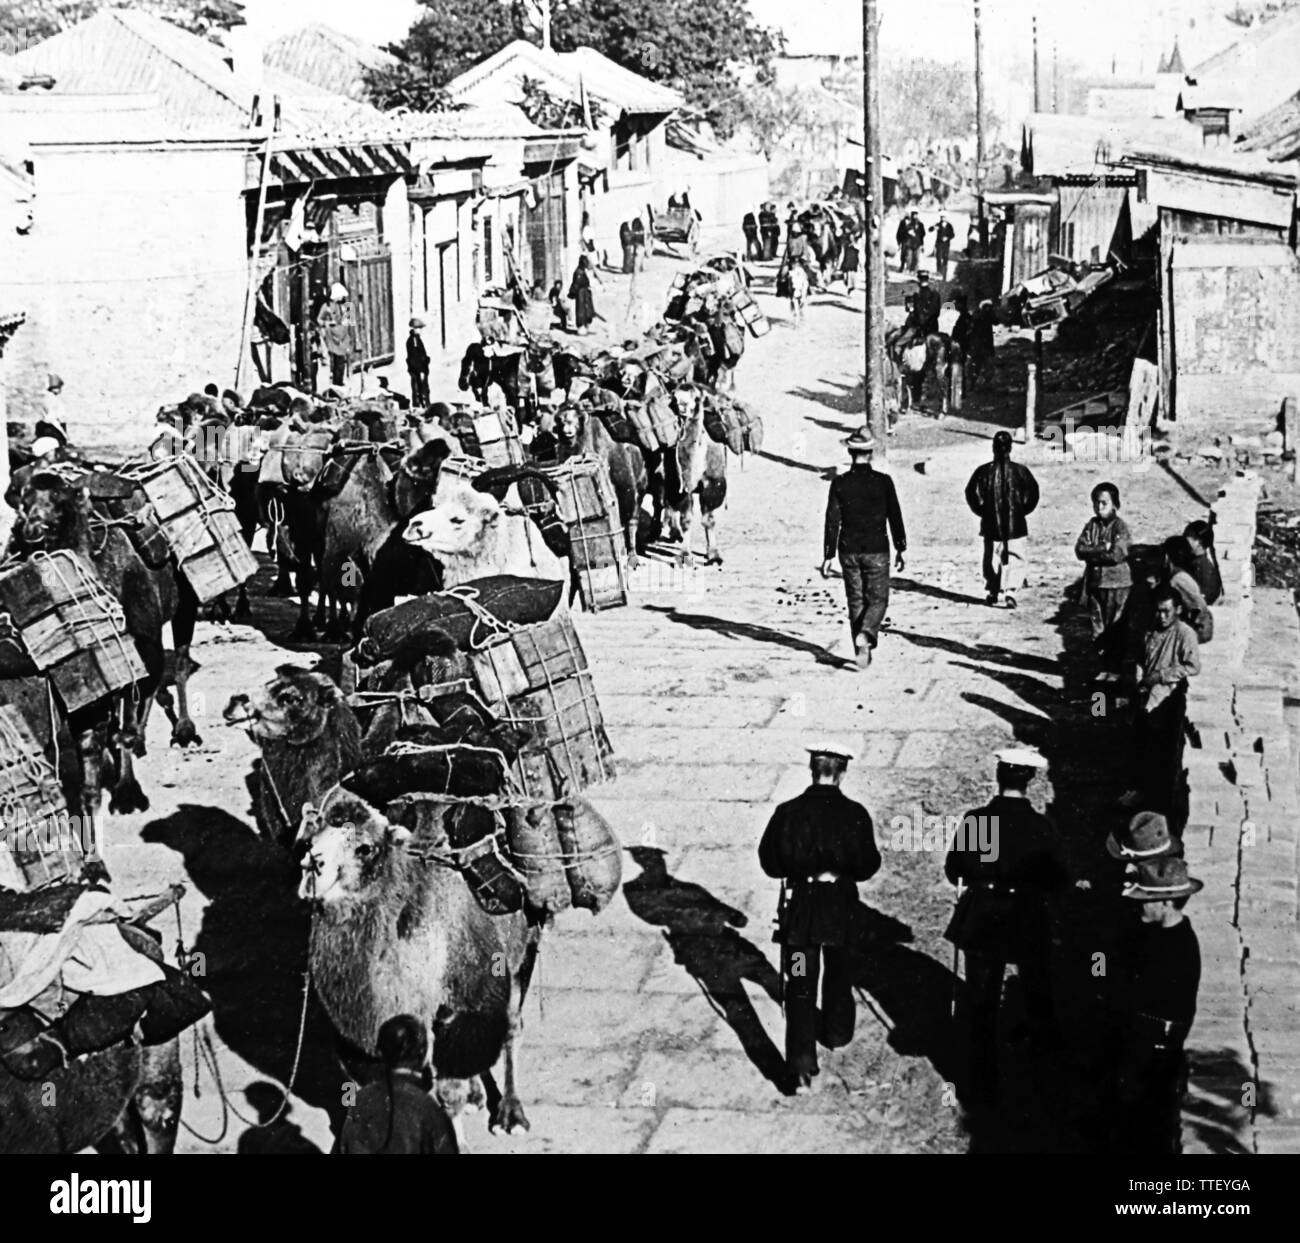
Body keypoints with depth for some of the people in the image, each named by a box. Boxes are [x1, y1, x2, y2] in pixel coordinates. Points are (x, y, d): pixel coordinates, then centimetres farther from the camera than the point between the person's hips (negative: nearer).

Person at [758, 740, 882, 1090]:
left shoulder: (789, 812, -14)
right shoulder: (855, 815, -13)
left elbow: (770, 862, -6)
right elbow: (867, 866, -7)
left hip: (800, 906, -1)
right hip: (841, 907, 1)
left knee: (800, 984, 3)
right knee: (838, 974, 26)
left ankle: (802, 1062, -5)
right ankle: (837, 1032, 45)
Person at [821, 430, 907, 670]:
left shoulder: (839, 483, -5)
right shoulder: (883, 482, -7)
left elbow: (832, 521, -4)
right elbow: (895, 518, -1)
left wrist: (828, 556, 1)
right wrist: (901, 549, 9)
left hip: (849, 551, 2)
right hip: (876, 551, -2)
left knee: (856, 601, 13)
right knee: (878, 599, 7)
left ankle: (862, 650, 16)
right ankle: (865, 635, -20)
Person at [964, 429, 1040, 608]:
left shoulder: (983, 471, -5)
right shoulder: (1020, 471, -4)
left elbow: (972, 495, -3)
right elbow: (1033, 494, 0)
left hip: (991, 526, 1)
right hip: (1016, 525, -1)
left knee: (992, 559, 17)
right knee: (1015, 560, 3)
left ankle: (993, 591, 25)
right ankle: (1010, 592, -14)